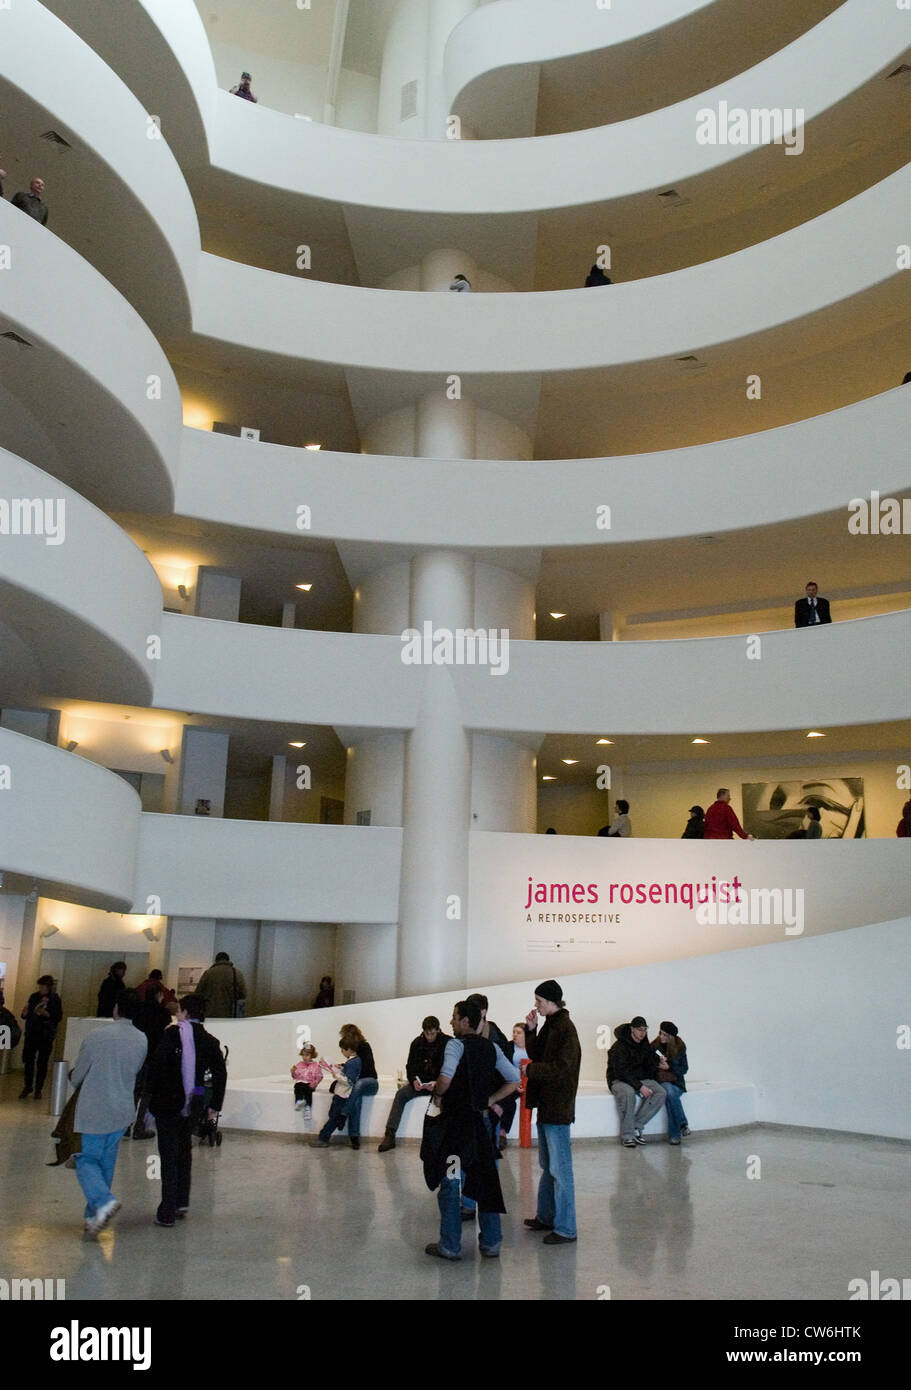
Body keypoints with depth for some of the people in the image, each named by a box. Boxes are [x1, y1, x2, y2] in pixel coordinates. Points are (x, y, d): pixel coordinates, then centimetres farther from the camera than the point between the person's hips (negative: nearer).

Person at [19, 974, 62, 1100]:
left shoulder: (55, 999, -2)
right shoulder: (33, 997, 7)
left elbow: (59, 1017, -7)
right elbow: (26, 1015, 13)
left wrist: (46, 1014, -20)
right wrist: (24, 1013, -9)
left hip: (46, 1035, -2)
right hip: (31, 1033, 2)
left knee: (42, 1063, 3)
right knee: (28, 1061, -1)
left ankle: (38, 1089, 13)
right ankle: (27, 1087, 12)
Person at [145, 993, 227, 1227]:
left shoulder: (172, 1034, -8)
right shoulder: (210, 1041, 4)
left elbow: (156, 1063, -16)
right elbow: (220, 1074, 2)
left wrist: (150, 1092, -5)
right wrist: (214, 1106, 9)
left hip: (168, 1102, -5)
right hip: (193, 1104, 5)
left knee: (169, 1155, 2)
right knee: (184, 1149, 24)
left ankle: (167, 1212, 3)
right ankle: (182, 1201, 26)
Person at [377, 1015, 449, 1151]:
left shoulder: (447, 1042, -7)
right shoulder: (417, 1043, 3)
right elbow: (410, 1066, 6)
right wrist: (414, 1080, -16)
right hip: (420, 1082, 3)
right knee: (401, 1093, -22)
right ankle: (390, 1136, -24)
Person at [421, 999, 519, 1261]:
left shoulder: (456, 1044, -12)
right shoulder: (491, 1048, 6)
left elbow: (445, 1079, -27)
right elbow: (515, 1080, 6)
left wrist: (437, 1092, -7)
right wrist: (490, 1100, 9)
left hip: (456, 1121, -6)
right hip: (483, 1121, 6)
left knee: (450, 1185, 6)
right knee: (486, 1182, 14)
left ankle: (450, 1246, 12)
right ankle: (491, 1242, 19)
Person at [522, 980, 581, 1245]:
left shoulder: (565, 1028, -18)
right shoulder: (550, 1025, 10)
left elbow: (562, 1068, -23)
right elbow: (537, 1055, 16)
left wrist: (531, 1070, -14)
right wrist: (531, 1030, 4)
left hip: (558, 1109, -10)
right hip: (546, 1104, 10)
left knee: (560, 1169, -3)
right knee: (547, 1166, 20)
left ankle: (566, 1229, 5)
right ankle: (546, 1217, 32)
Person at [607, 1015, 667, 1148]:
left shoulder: (645, 1045, 8)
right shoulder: (619, 1047, -16)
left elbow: (651, 1065, 19)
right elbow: (621, 1072, -23)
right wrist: (640, 1087, -28)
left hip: (640, 1079, 7)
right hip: (619, 1081, -6)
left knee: (660, 1092, -20)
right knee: (628, 1093, -39)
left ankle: (636, 1127, -18)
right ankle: (627, 1136, -28)